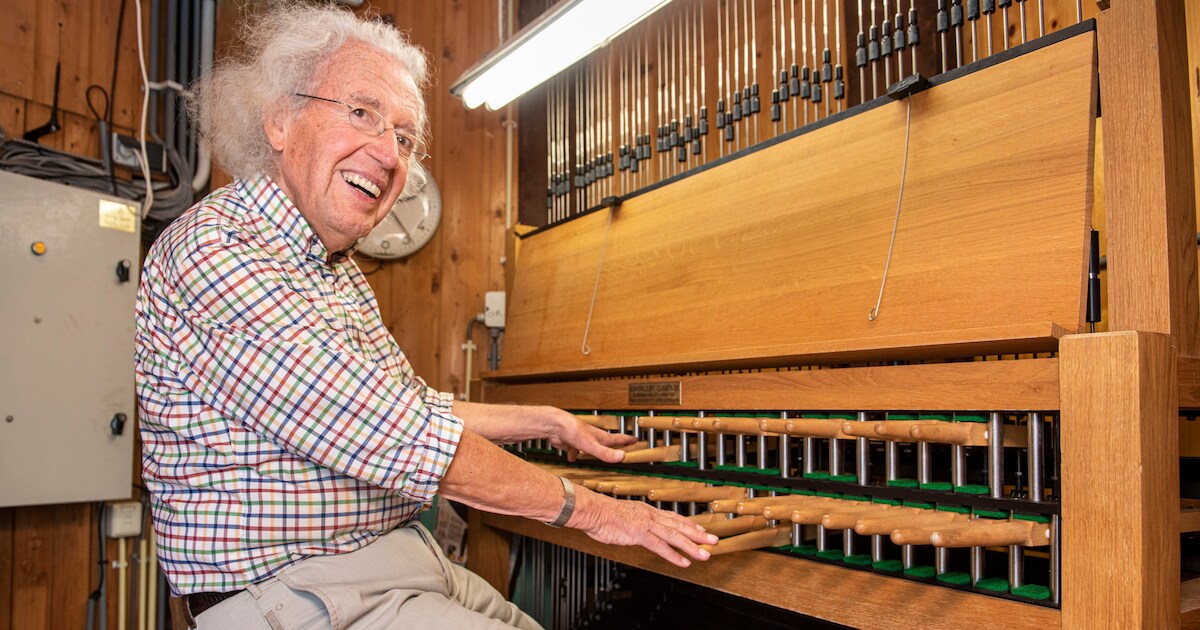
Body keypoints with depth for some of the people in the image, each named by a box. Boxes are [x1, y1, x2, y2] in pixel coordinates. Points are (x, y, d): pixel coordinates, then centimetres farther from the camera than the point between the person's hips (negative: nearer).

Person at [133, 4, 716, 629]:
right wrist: (586, 507, -17)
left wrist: (547, 422, 21)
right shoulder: (213, 249, -19)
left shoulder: (338, 270, 12)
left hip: (402, 564, 9)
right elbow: (395, 440, -25)